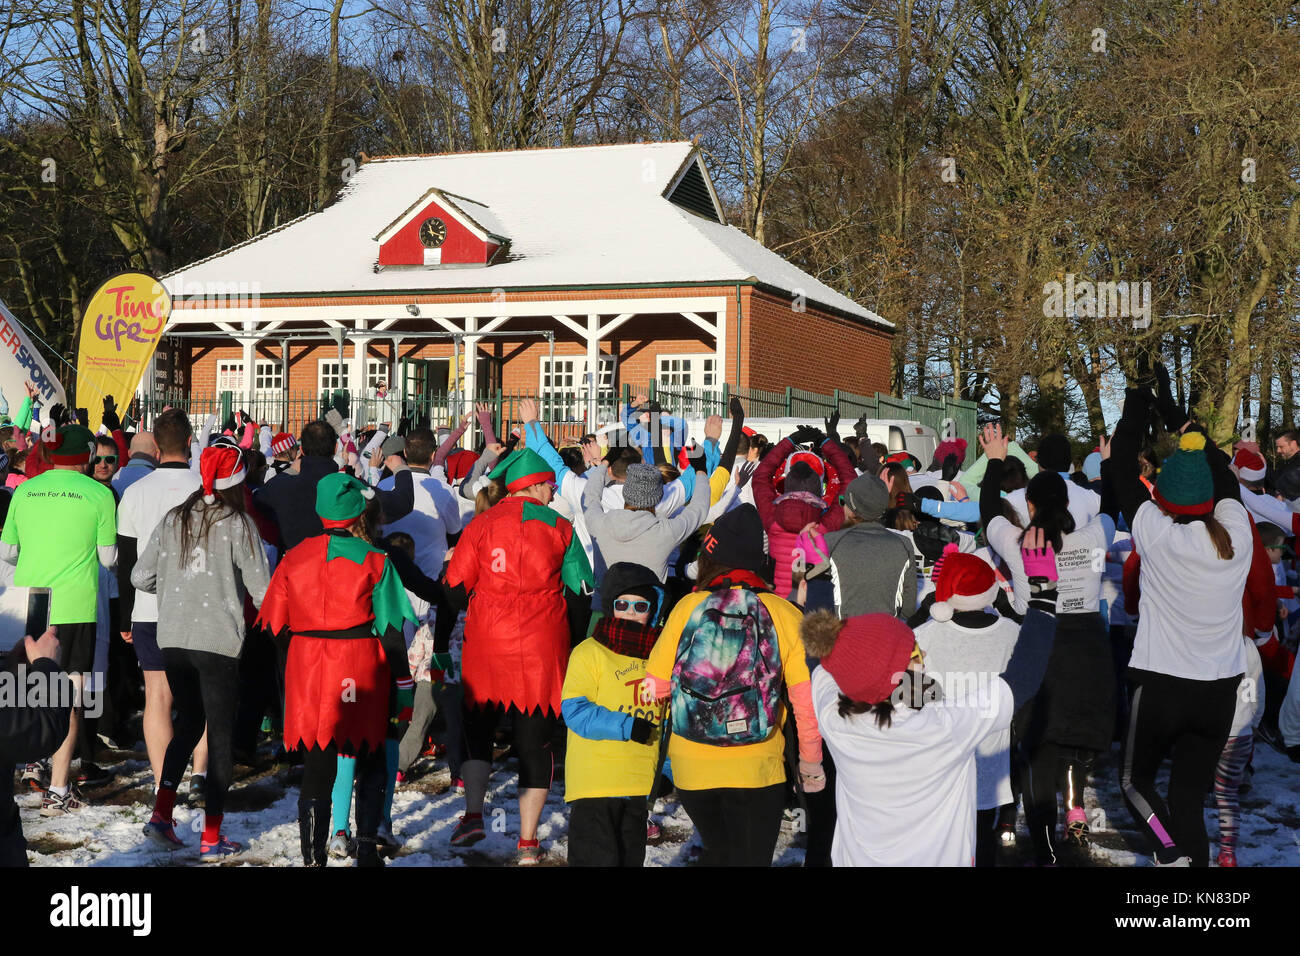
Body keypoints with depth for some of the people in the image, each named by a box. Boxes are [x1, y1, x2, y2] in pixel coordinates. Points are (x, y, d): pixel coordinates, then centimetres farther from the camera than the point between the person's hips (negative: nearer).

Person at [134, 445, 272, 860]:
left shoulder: (173, 519, 7)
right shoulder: (237, 524, -6)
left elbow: (141, 577, 8)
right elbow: (262, 590, -8)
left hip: (173, 638, 5)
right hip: (218, 641, -5)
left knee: (188, 724, 21)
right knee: (221, 735, 5)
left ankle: (161, 814, 9)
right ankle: (211, 838, 7)